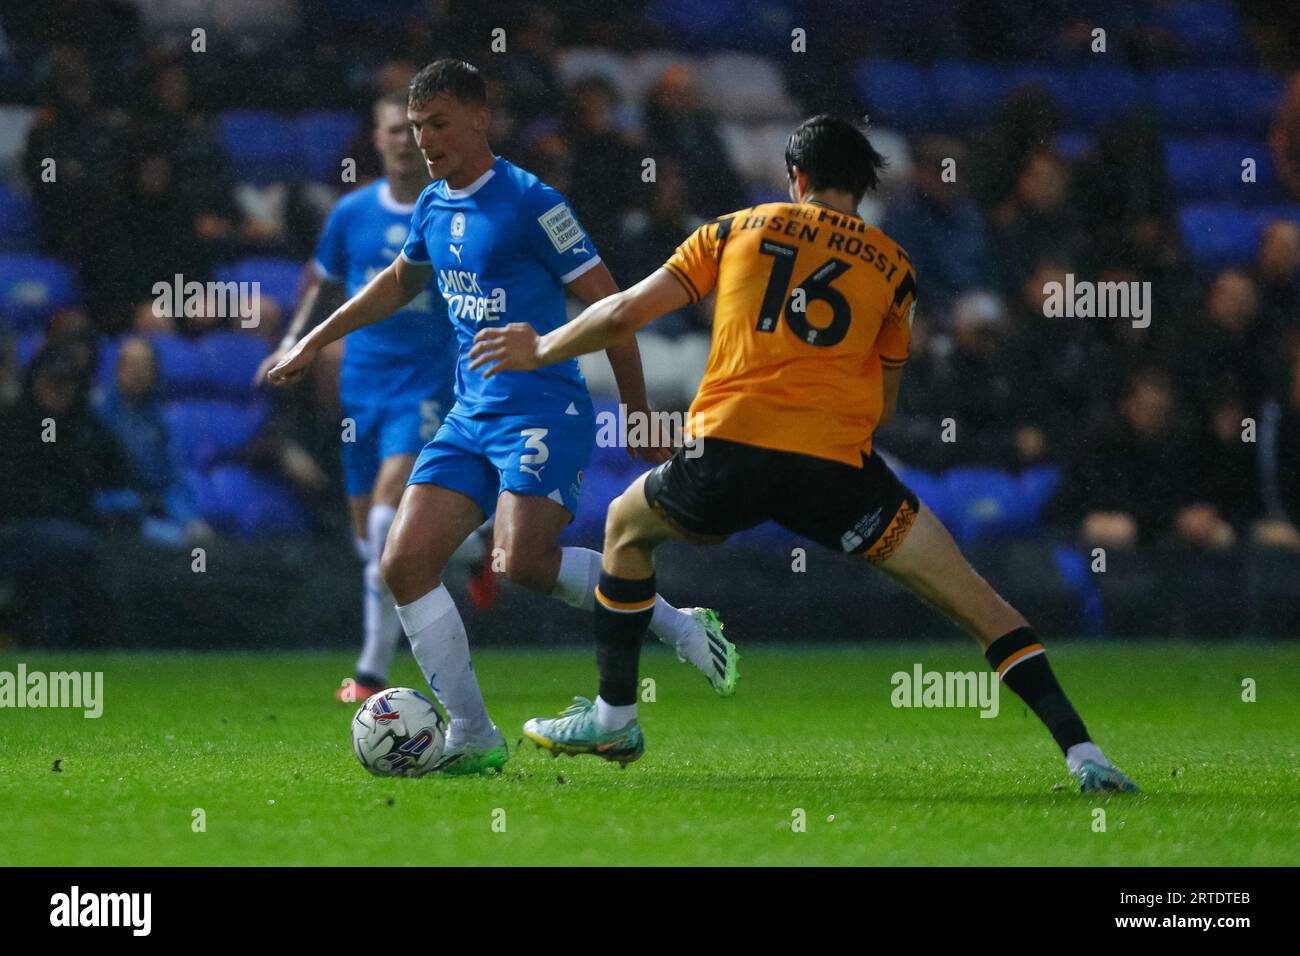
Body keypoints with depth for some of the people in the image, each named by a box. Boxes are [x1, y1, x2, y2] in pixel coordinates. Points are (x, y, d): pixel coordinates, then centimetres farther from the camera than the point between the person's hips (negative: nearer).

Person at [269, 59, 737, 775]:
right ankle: (473, 737, 1)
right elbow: (400, 281, 33)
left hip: (545, 412, -8)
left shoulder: (528, 201, -12)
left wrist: (638, 415, -5)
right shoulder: (433, 206, 11)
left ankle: (681, 628, -6)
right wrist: (315, 342, 33)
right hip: (471, 416, 8)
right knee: (405, 562, -5)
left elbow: (607, 304, -8)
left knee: (525, 561, -27)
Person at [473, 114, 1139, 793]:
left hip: (728, 449, 1)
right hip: (836, 465, 0)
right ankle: (1081, 750, -8)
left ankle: (613, 718, 32)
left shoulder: (737, 229, 16)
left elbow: (625, 313, 13)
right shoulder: (892, 266, 16)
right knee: (978, 605, 5)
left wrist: (541, 351, 29)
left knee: (626, 527, 32)